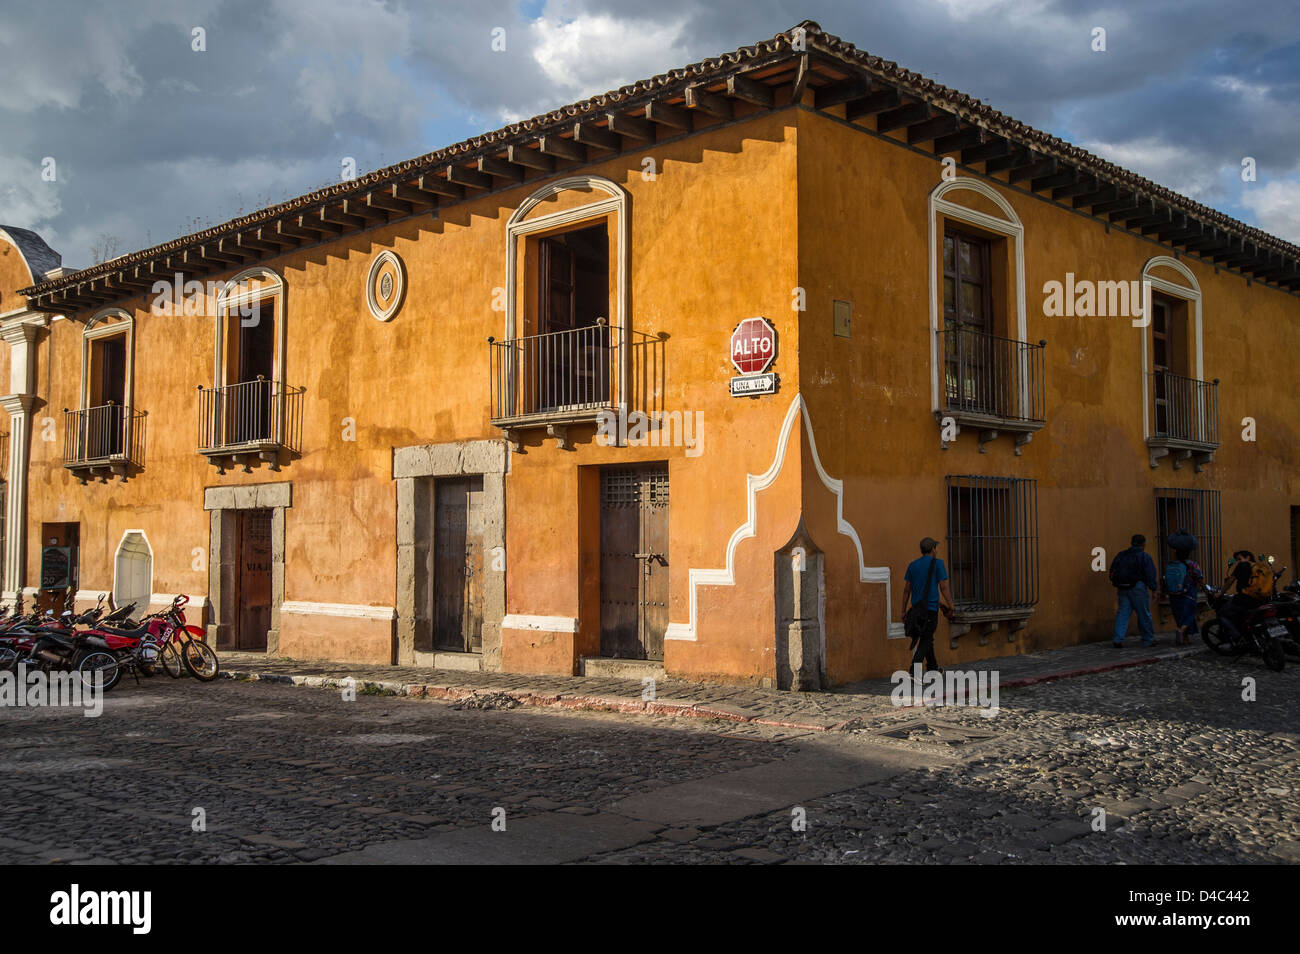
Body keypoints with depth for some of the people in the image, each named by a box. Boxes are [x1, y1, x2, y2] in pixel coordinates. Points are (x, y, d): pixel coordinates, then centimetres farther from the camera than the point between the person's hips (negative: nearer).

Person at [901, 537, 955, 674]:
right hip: (931, 607, -6)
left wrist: (903, 611, 13)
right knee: (926, 640, -6)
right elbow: (943, 587, -7)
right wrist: (950, 606, 2)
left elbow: (906, 589, 10)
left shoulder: (912, 565, 11)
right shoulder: (937, 563, -4)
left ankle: (933, 668, 29)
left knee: (927, 638, 18)